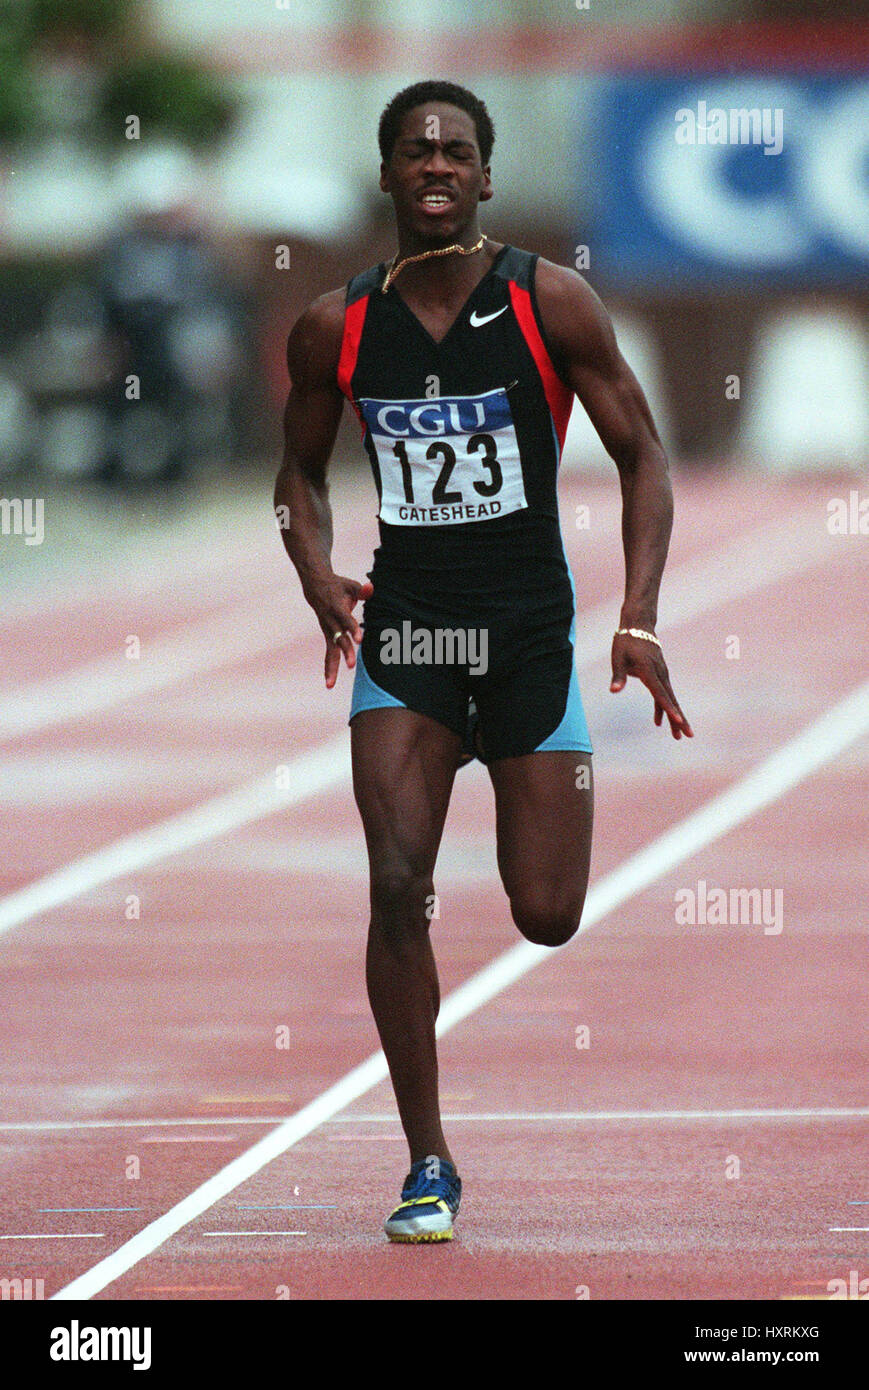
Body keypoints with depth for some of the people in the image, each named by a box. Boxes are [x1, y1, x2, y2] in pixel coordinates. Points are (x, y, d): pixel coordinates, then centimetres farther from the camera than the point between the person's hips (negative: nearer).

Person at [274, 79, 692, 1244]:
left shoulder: (551, 304, -7)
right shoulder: (337, 330, 0)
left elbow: (642, 458, -2)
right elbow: (302, 472, 14)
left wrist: (639, 620, -12)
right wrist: (320, 584, -6)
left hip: (529, 628, -1)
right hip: (405, 630, 1)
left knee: (547, 917, 2)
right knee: (398, 886, -15)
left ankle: (525, 818, 42)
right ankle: (428, 1164, -5)